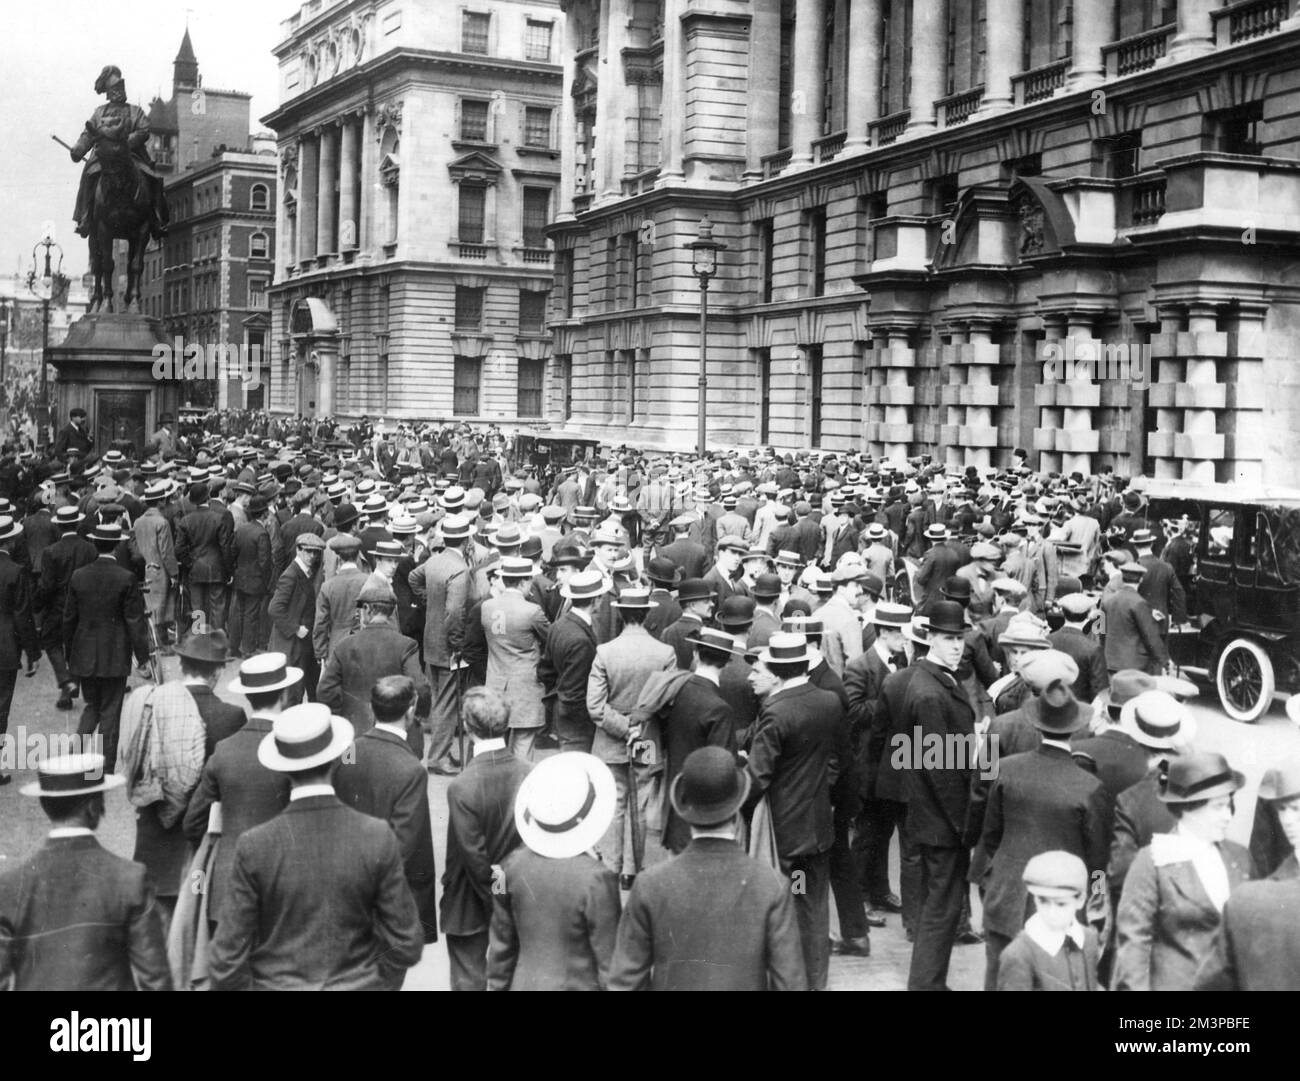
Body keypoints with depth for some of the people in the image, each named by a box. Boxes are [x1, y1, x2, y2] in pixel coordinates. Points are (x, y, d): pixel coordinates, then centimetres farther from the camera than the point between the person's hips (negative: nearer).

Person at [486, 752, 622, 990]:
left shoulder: (514, 864, -6)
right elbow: (609, 961, -14)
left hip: (525, 983, 5)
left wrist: (497, 984, 17)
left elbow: (501, 943, 6)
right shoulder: (597, 879, -21)